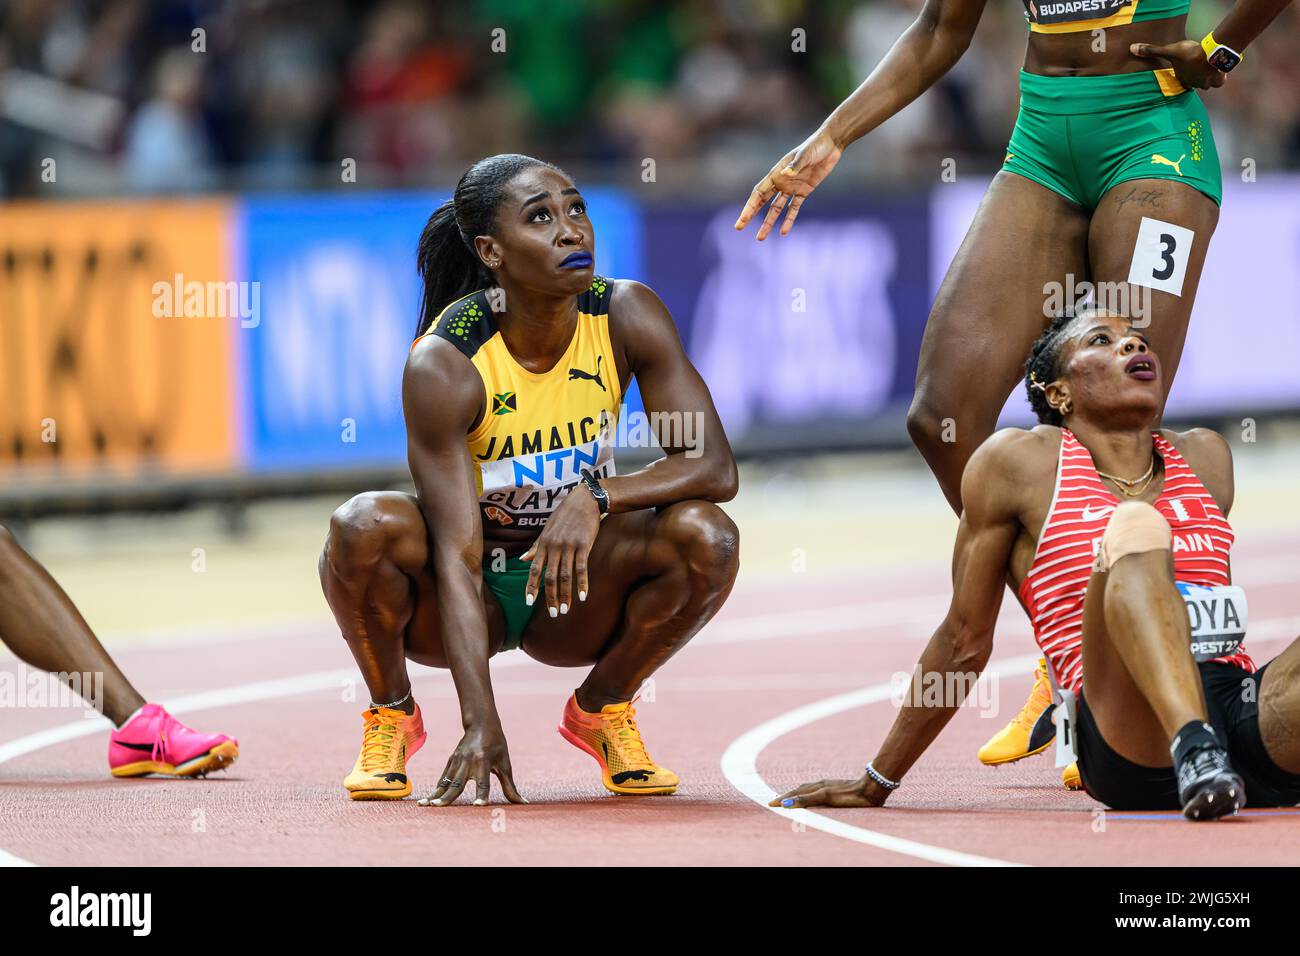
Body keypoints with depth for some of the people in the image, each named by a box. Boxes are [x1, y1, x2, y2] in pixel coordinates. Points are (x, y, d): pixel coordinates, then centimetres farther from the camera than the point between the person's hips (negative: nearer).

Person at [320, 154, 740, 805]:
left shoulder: (627, 318, -15)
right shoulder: (443, 365, -25)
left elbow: (715, 468, -18)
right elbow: (457, 552, -29)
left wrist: (596, 498, -36)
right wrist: (480, 722, -38)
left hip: (576, 592, 3)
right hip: (474, 591, -3)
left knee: (706, 537, -27)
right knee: (364, 527, -34)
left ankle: (602, 709, 1)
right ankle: (391, 715, -5)